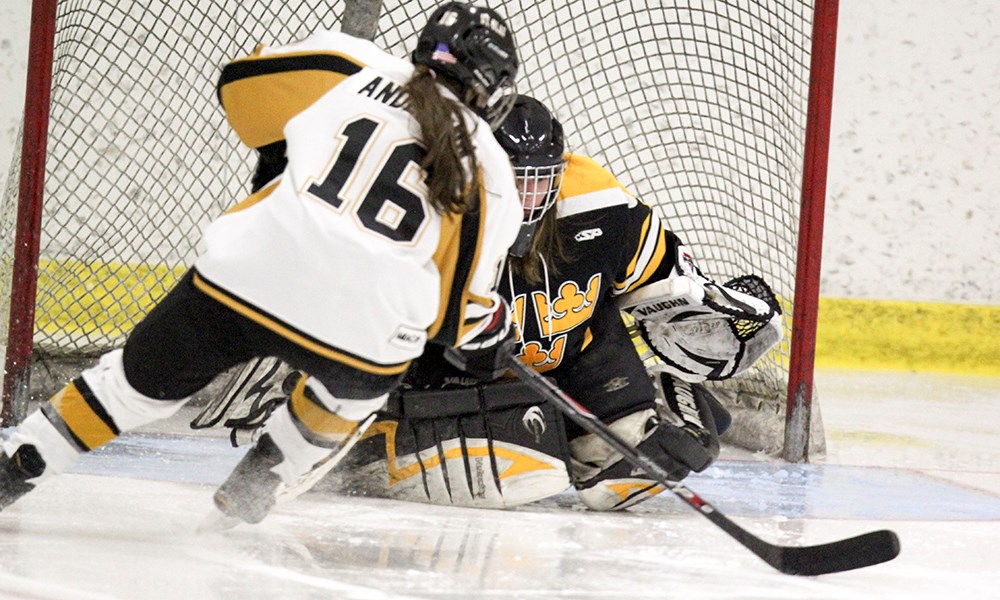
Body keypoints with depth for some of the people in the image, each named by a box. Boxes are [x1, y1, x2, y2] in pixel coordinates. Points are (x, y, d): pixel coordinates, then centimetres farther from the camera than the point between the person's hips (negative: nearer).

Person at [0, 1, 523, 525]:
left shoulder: (352, 67, 10)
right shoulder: (490, 173, 9)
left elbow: (239, 81, 22)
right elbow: (457, 309, 10)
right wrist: (490, 327, 31)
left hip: (244, 278, 1)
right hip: (363, 333, -1)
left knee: (141, 379, 22)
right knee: (359, 383, 36)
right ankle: (257, 483, 31)